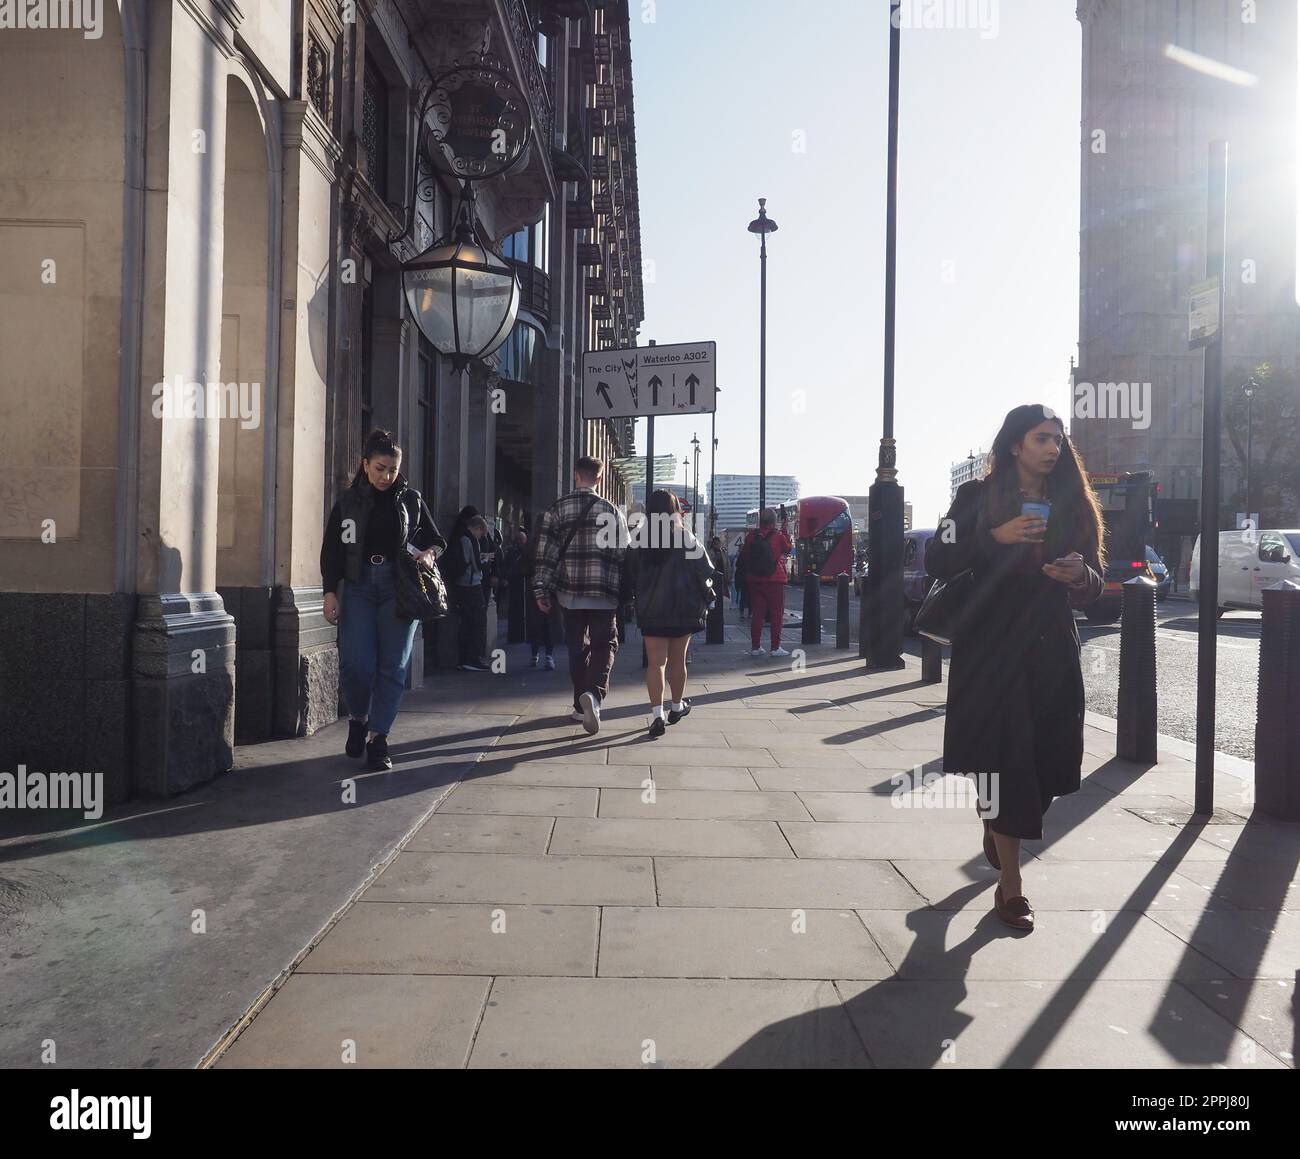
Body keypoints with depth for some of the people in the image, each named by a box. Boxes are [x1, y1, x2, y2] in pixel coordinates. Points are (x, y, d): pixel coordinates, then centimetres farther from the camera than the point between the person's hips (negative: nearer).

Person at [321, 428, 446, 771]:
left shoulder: (411, 499, 8)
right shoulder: (348, 502, 8)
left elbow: (436, 540, 16)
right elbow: (331, 550, 8)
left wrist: (429, 554, -7)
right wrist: (330, 592, -1)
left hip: (399, 589, 0)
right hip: (358, 588, 0)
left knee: (393, 666, -3)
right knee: (355, 664, -9)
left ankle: (378, 736, 7)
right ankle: (358, 719, 19)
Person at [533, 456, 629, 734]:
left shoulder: (557, 509, 3)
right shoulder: (611, 510, 1)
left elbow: (545, 552, -1)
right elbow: (624, 554, 0)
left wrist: (541, 590, 3)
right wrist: (626, 593, 6)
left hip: (570, 592, 2)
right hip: (604, 593, -1)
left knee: (577, 647, 14)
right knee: (604, 645, 4)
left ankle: (581, 706, 18)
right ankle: (594, 694, -20)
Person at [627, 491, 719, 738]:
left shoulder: (638, 539, -4)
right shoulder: (687, 539, -9)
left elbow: (631, 572, 4)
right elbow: (706, 572, -5)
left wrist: (637, 597, 17)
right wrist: (705, 598, 11)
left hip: (650, 609, 0)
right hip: (683, 607, 0)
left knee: (655, 662, 1)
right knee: (677, 660, 15)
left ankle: (657, 713, -13)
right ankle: (677, 706, 30)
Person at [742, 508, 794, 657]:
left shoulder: (750, 537, 1)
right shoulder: (779, 536, -9)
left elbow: (746, 557, 10)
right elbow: (788, 549, 9)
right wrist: (784, 530, 14)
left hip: (755, 580, 4)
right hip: (775, 580, -4)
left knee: (757, 613, 8)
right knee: (776, 614, 2)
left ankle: (755, 647, 10)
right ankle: (776, 647, 1)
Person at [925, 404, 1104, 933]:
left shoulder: (1073, 504, 9)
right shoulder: (978, 497, -1)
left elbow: (1094, 584, 11)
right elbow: (937, 561, -9)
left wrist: (1080, 576, -13)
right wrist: (995, 537, -21)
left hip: (1052, 651, 4)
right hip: (992, 651, -4)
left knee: (1051, 761, 8)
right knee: (1004, 764, -3)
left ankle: (996, 822, 41)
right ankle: (1009, 886, 11)